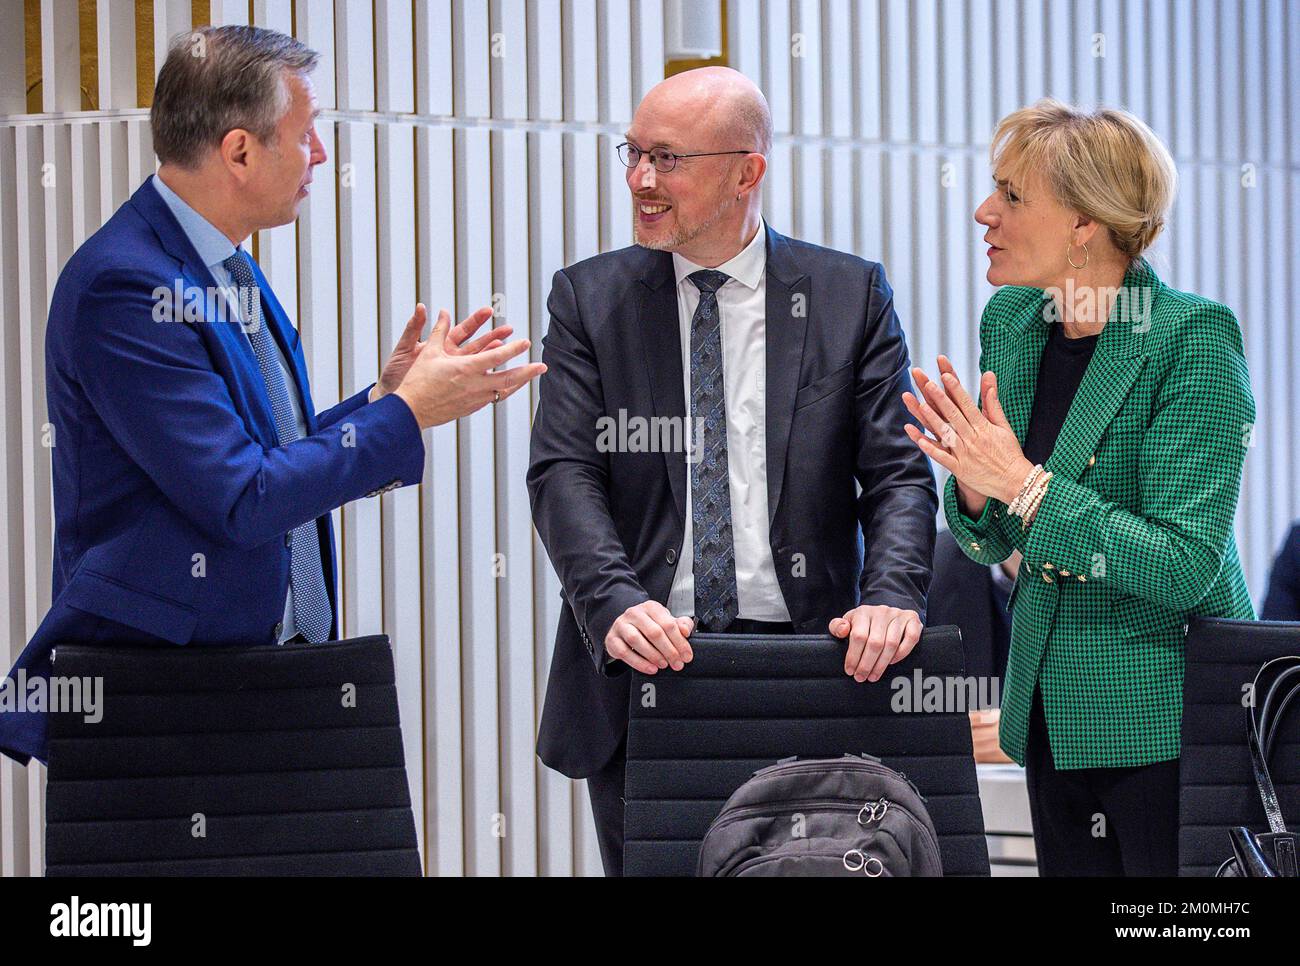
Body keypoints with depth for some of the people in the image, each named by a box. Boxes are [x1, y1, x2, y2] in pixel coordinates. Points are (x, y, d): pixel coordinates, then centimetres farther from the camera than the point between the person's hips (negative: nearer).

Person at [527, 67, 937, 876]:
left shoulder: (851, 295, 5)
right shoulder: (590, 299, 6)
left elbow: (898, 473, 0)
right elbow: (564, 472, -4)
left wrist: (892, 595, -20)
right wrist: (615, 603, -22)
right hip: (648, 662, 1)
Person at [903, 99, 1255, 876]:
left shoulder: (1193, 337, -16)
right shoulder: (1011, 322, 4)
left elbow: (1184, 567, -21)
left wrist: (1022, 483, -23)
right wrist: (974, 482, -10)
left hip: (1164, 722, -7)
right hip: (1052, 710, 7)